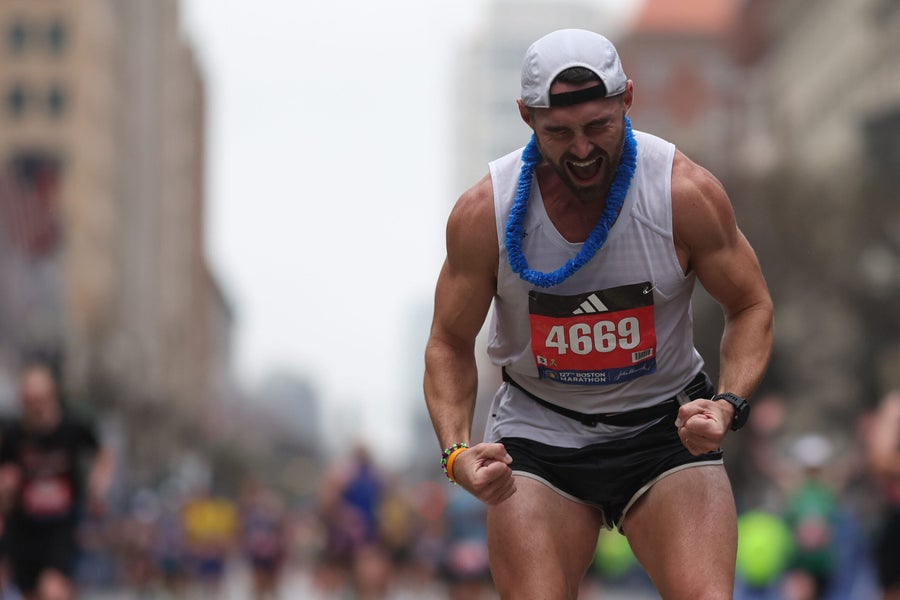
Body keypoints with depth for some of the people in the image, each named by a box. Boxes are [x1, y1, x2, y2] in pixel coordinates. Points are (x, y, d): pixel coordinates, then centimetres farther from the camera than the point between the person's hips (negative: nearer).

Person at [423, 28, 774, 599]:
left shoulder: (686, 192, -15)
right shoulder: (484, 213, -14)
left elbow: (751, 308, -2)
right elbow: (451, 343, -1)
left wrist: (728, 405, -20)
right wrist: (457, 452, -17)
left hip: (665, 424, 0)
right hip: (537, 433, 1)